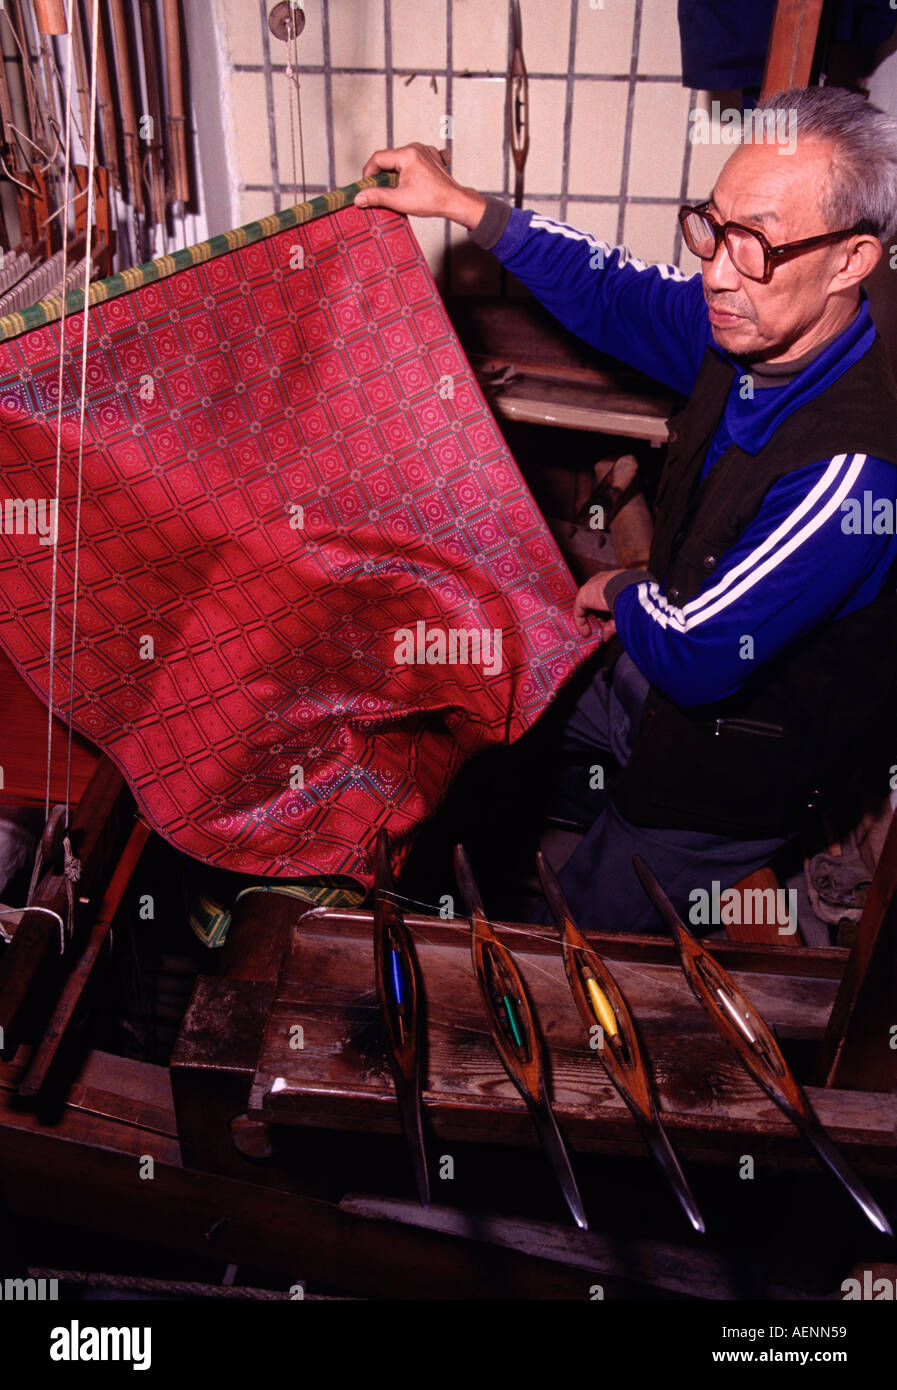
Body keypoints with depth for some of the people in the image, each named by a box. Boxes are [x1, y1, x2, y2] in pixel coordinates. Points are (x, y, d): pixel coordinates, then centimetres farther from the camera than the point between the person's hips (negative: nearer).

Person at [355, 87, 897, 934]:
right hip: (651, 668, 8)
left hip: (726, 774, -8)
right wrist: (458, 203, 0)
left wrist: (620, 593, -12)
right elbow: (611, 292, 2)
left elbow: (696, 653, -34)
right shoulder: (748, 330, -13)